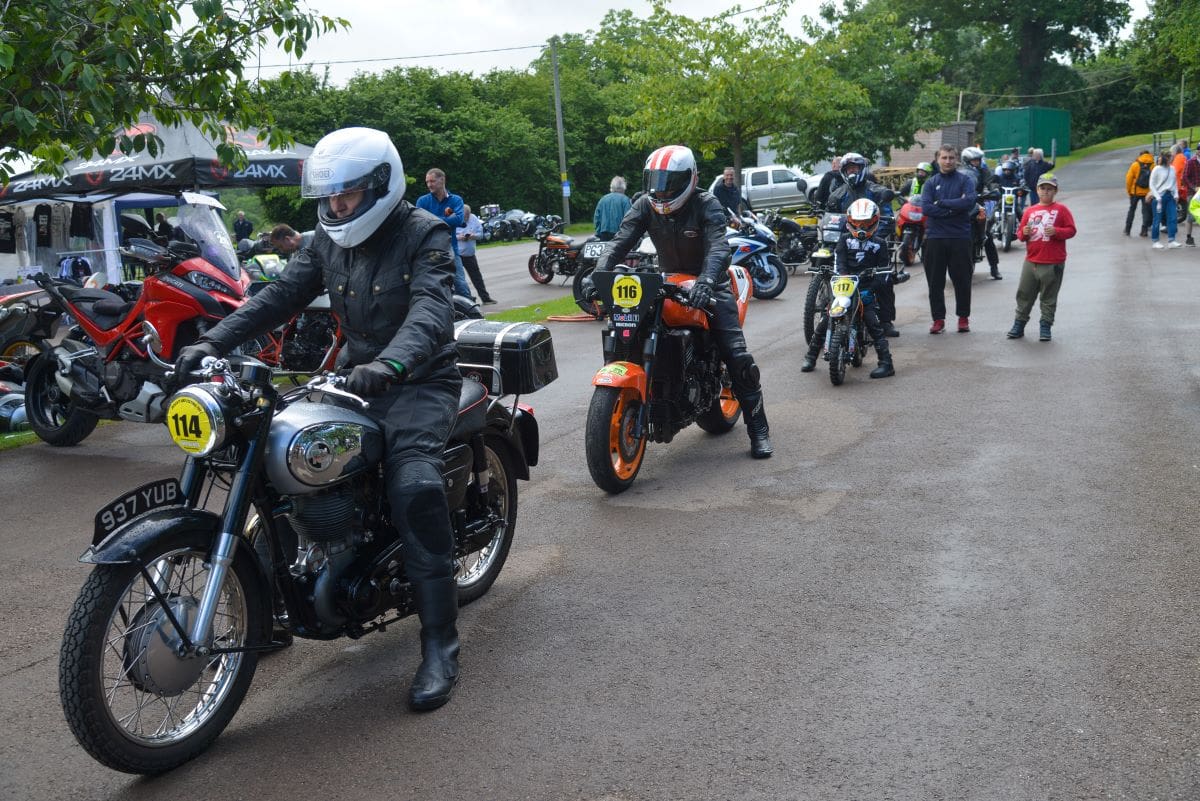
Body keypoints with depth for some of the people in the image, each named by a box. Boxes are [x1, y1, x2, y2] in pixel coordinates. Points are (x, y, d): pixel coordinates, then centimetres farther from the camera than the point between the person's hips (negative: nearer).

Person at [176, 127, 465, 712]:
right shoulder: (330, 240, 11)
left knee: (414, 487, -31)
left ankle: (440, 643, -23)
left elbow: (431, 310, -27)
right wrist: (213, 342, -11)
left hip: (420, 382, -7)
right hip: (358, 378, 7)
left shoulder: (425, 234, -10)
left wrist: (389, 363, -47)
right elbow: (282, 294, 4)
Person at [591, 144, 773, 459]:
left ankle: (758, 428, -4)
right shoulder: (645, 206, -8)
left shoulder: (706, 206, -19)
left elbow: (719, 247, -36)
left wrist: (706, 281, -57)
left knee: (737, 356, -15)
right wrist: (599, 274, -38)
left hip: (708, 285, -4)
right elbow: (620, 242, -18)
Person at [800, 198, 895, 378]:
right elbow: (839, 260, 0)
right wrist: (842, 275, -21)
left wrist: (873, 285, -11)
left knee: (874, 323, -15)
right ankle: (811, 356, 15)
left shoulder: (879, 243, 11)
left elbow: (884, 268, 5)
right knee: (825, 320, -2)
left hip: (867, 288, -1)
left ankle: (886, 363, -12)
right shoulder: (845, 239, 13)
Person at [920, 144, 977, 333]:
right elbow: (926, 207, -9)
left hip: (960, 237, -1)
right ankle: (938, 318, 13)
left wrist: (942, 202, -11)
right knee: (935, 281, 5)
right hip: (935, 237, 2)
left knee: (962, 280, 5)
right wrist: (954, 208, -14)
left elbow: (970, 202, -15)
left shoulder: (966, 180, 4)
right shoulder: (931, 183, 8)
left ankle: (963, 317, 17)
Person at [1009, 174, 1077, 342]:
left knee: (1049, 297, 4)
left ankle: (1046, 327, 11)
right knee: (1024, 295, 6)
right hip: (1031, 261, 4)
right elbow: (1020, 234, 14)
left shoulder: (1061, 210, 1)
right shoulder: (1029, 211, 11)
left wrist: (1056, 231, -20)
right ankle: (1019, 325, 13)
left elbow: (1071, 230, -3)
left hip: (1053, 263, -3)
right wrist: (1024, 233, -8)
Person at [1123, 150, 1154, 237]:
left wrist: (1128, 191, 3)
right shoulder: (1153, 166, -2)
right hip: (1147, 193, 0)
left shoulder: (1135, 165, -5)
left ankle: (1127, 229, 14)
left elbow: (1129, 178, -7)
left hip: (1135, 192, 0)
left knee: (1132, 209, 13)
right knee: (1146, 211, 7)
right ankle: (1144, 230, 3)